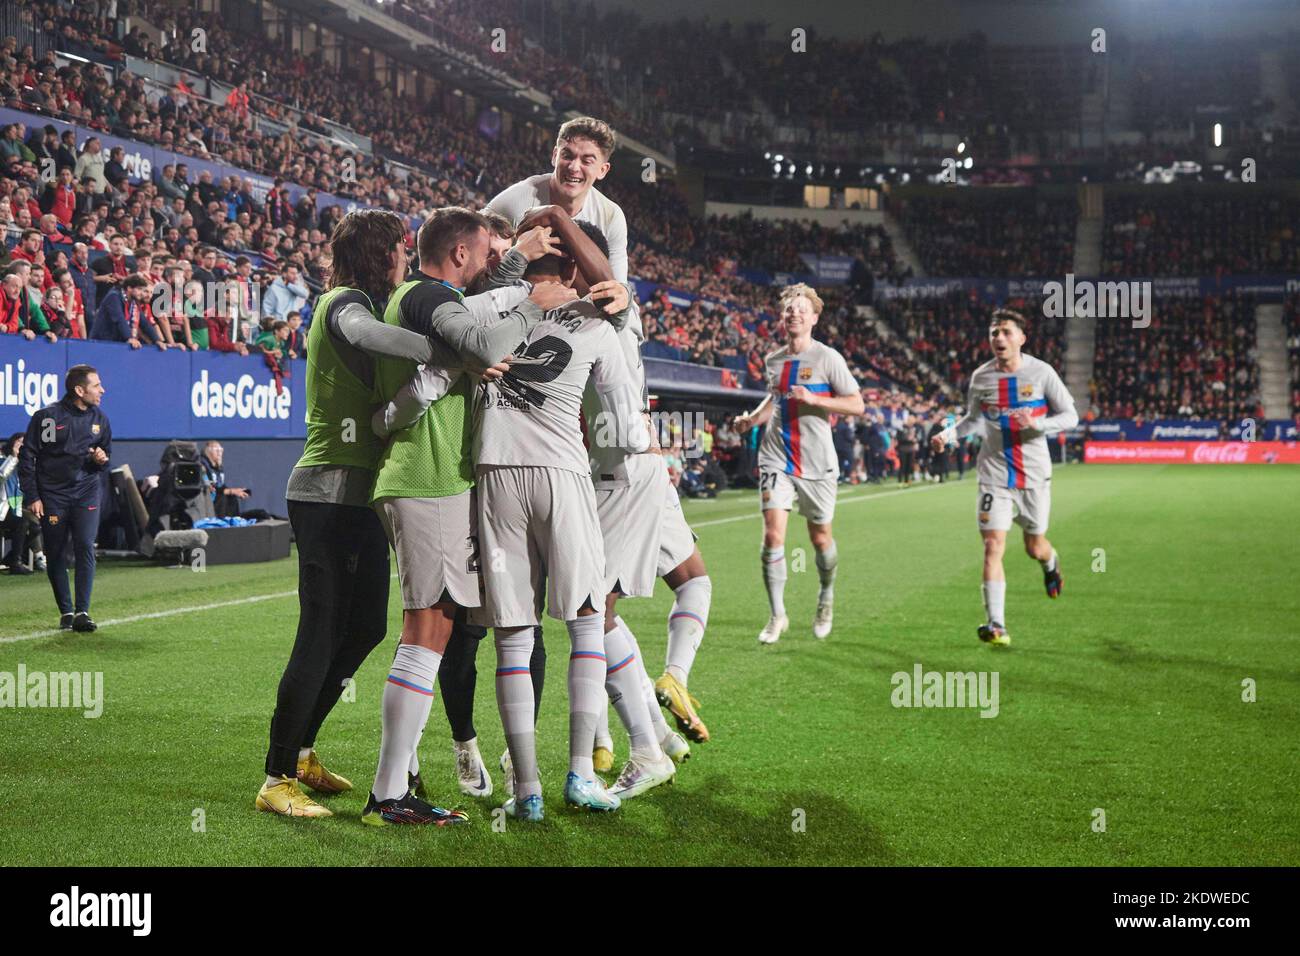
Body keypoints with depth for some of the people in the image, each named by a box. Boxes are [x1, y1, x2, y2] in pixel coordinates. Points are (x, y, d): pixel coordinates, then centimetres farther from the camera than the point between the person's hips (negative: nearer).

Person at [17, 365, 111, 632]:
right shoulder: (47, 417, -5)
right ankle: (65, 612, 16)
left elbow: (108, 454, 21)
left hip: (86, 492, 2)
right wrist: (32, 497, -5)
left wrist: (102, 459, -5)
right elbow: (27, 457, -1)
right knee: (55, 555, 3)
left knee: (85, 547, -14)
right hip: (52, 496, -2)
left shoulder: (100, 419, 7)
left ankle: (82, 612, -12)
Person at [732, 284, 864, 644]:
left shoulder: (827, 357, -5)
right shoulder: (774, 360, 9)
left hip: (817, 464, -3)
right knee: (772, 535, -11)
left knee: (820, 538, 9)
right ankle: (777, 616, 0)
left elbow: (856, 404, -7)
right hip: (776, 459, 3)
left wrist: (814, 399, -20)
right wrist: (752, 418, 7)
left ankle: (826, 598, 38)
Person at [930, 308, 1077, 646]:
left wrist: (1038, 423, -21)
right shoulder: (981, 377, 1)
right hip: (994, 474, 1)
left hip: (1034, 473, -1)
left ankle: (1051, 563, 52)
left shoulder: (1041, 372, -7)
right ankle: (996, 625, -10)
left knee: (1034, 547, 12)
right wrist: (948, 434, -2)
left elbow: (1070, 416, -2)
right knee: (993, 546, -12)